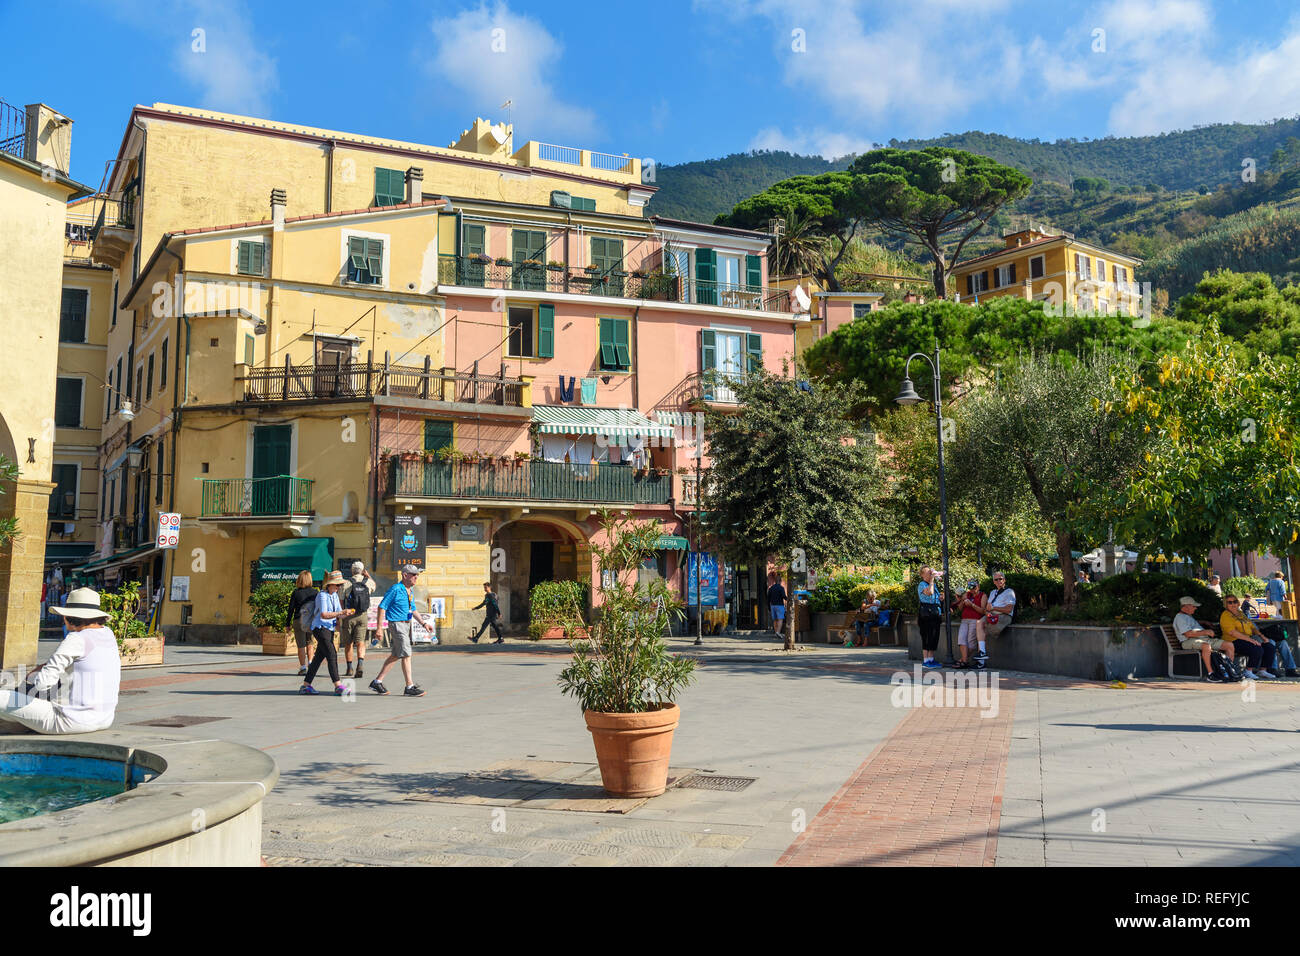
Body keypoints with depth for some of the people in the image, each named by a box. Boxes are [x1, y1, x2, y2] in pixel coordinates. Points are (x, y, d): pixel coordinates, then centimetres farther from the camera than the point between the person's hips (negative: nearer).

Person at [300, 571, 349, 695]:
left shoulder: (335, 595, 13)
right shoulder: (322, 595, -13)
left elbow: (339, 613, 11)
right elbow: (323, 615, -23)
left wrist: (346, 614, -11)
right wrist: (340, 613, -30)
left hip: (329, 629, 9)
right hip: (320, 628, -9)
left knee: (319, 657, 10)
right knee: (332, 655, -15)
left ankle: (306, 685, 17)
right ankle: (338, 686, -17)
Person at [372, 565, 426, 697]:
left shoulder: (409, 591, 13)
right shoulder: (395, 589, -14)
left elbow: (413, 610, 24)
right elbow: (382, 607, -13)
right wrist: (379, 628, -17)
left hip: (406, 625, 9)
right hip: (397, 625, -9)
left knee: (395, 656, 12)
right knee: (406, 655, -8)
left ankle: (377, 682, 20)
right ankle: (409, 687, -3)